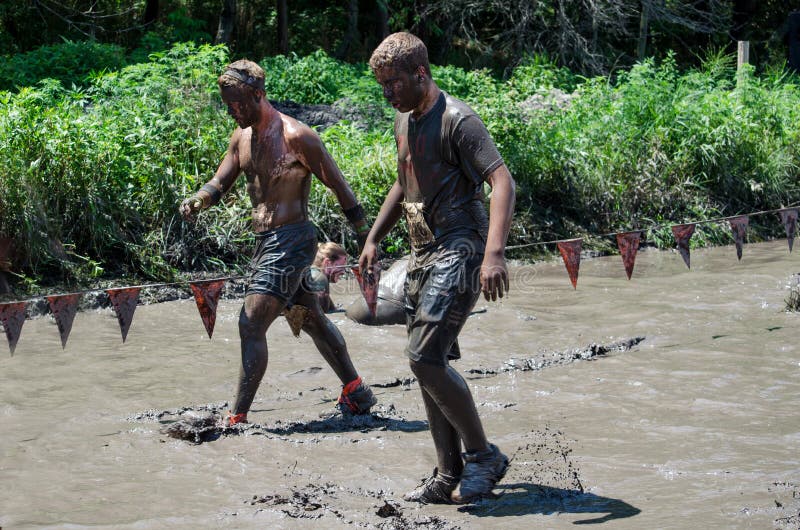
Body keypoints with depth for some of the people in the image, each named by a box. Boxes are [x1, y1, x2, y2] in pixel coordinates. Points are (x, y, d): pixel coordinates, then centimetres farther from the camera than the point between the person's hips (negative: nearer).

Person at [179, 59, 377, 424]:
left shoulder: (296, 137, -16)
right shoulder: (241, 138, 9)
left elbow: (339, 186, -12)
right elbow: (219, 184, 11)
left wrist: (366, 241, -10)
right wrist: (196, 201, -14)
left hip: (291, 240, -9)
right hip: (265, 241, 9)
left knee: (251, 324, -14)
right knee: (310, 319, 19)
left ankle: (237, 419, -12)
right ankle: (356, 392, 32)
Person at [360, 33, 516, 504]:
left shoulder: (457, 120, -13)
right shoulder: (404, 120, 15)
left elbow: (503, 182, -23)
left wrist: (494, 254, -34)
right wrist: (373, 239, 25)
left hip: (459, 250, -9)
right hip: (424, 254, 9)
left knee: (426, 358, -17)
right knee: (429, 364, 7)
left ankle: (484, 456, -2)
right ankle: (450, 478, 13)